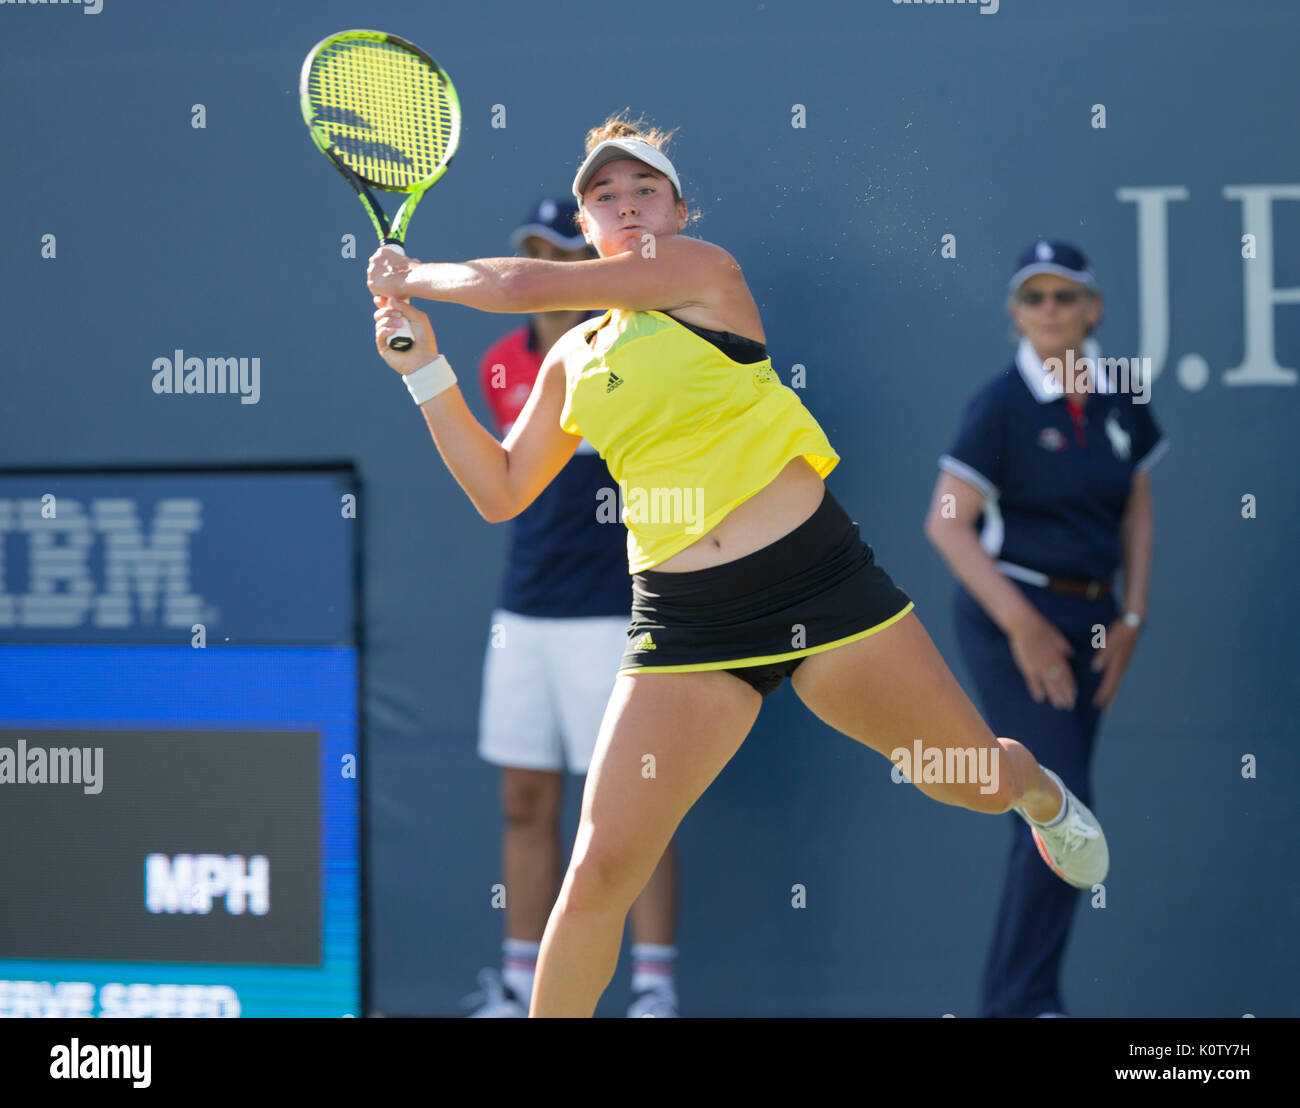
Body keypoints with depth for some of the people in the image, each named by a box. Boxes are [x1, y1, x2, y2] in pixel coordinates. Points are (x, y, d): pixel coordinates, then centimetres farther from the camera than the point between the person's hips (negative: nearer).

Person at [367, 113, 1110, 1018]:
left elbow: (525, 285, -10)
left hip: (817, 572, -3)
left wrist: (415, 277, 6)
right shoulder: (574, 361, 14)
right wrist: (426, 369, 11)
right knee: (599, 875, -10)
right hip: (682, 617, 3)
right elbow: (500, 491, 18)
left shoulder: (704, 272, -3)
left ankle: (1042, 795, 46)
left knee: (980, 779, 8)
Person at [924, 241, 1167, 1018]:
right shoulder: (1003, 406, -12)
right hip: (1009, 614, -6)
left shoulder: (1121, 399, 5)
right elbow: (947, 523, -13)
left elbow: (1137, 512, 15)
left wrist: (1132, 619, 5)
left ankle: (1005, 1002, 14)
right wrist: (1022, 625, -16)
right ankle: (1028, 1001, -7)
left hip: (1086, 621, 6)